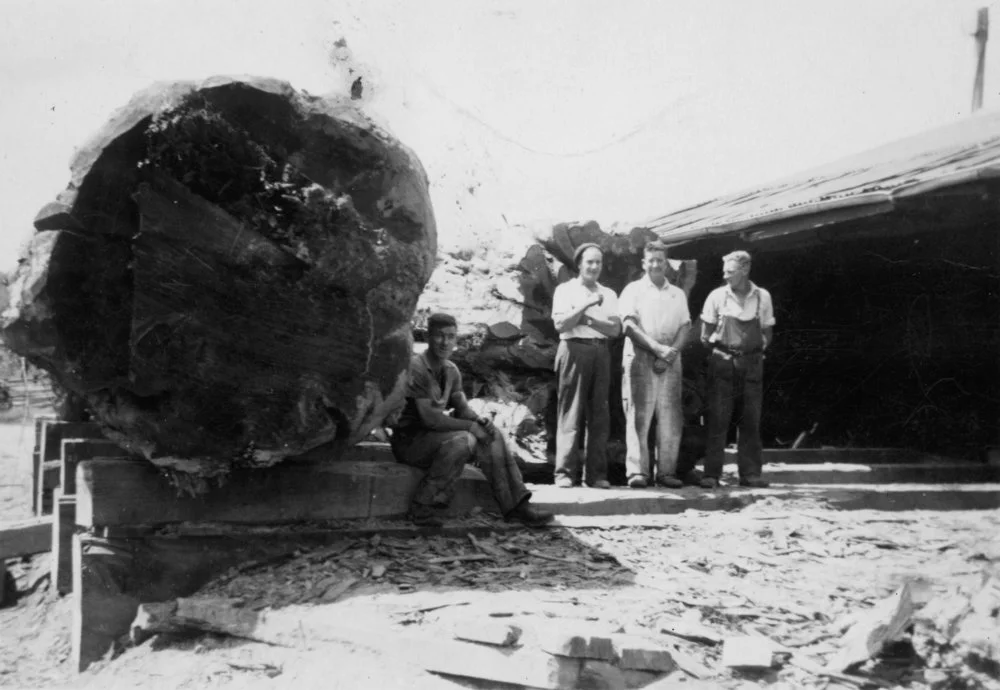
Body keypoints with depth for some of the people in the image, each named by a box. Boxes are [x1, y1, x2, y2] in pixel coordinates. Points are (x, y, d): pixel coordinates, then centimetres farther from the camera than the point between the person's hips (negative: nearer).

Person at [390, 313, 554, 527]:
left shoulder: (451, 370, 9)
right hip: (409, 439, -8)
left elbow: (461, 407, 9)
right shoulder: (416, 367, -19)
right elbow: (428, 417, -25)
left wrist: (479, 420, -15)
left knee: (492, 436, -6)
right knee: (463, 440, -32)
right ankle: (422, 508, -24)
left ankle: (515, 505, -6)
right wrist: (470, 426, -20)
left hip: (437, 435, 8)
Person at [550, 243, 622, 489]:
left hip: (600, 352, 4)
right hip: (575, 350, -4)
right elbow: (560, 324, -6)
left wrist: (587, 318, -4)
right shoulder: (565, 290, 7)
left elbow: (615, 329, 6)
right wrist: (586, 305, -11)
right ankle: (565, 472, -5)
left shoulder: (608, 294, 18)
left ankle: (596, 473, 4)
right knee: (570, 413, -7)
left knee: (599, 415, 1)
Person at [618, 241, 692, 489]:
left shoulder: (678, 294, 19)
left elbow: (685, 327, 9)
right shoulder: (633, 290, 8)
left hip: (670, 362, 3)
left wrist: (671, 351, -9)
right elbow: (629, 326, -4)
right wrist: (657, 348, -14)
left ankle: (666, 472, 4)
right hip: (640, 359, -3)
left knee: (671, 419, 0)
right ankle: (637, 471, -7)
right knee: (638, 417, -7)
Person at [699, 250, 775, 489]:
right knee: (718, 419, -4)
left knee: (751, 420, 4)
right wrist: (719, 346, -1)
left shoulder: (762, 297, 4)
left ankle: (750, 473, 10)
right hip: (722, 362, -2)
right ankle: (712, 474, -2)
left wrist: (757, 349, 1)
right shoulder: (717, 296, 1)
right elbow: (706, 336, 7)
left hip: (751, 363, 2)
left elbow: (767, 335, 12)